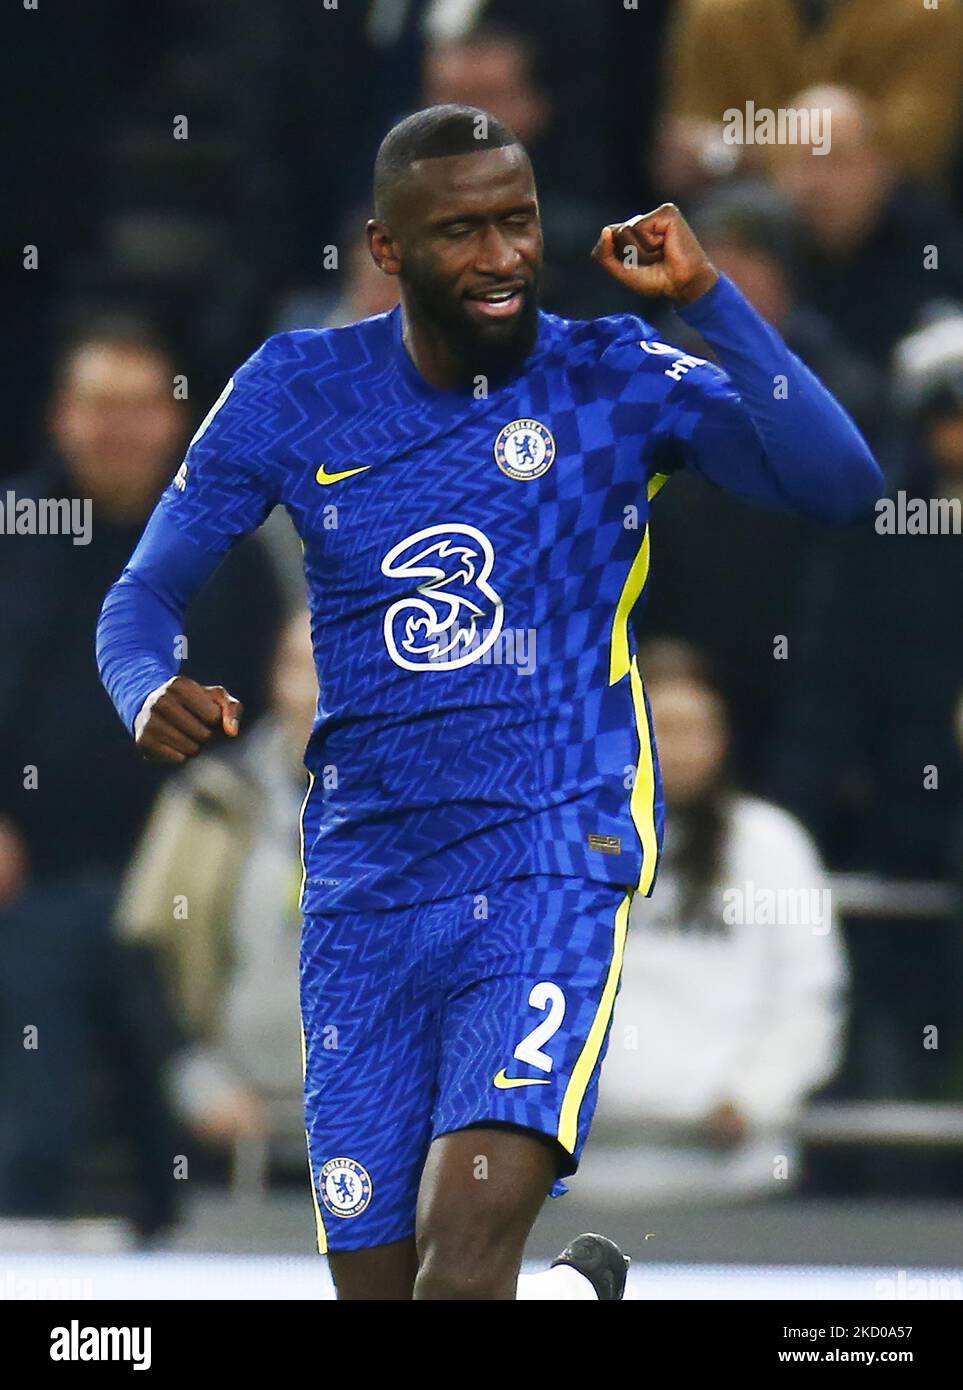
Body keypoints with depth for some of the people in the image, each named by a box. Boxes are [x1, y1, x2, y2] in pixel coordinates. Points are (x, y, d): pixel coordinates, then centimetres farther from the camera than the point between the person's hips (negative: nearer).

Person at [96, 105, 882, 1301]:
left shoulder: (611, 383, -3)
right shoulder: (296, 394, 3)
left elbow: (841, 485, -15)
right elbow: (145, 594, 8)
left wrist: (706, 300, -20)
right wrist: (149, 696, -14)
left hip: (553, 867, -4)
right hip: (363, 887, 4)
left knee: (462, 1269, -24)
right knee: (376, 1282, 9)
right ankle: (576, 1291, 40)